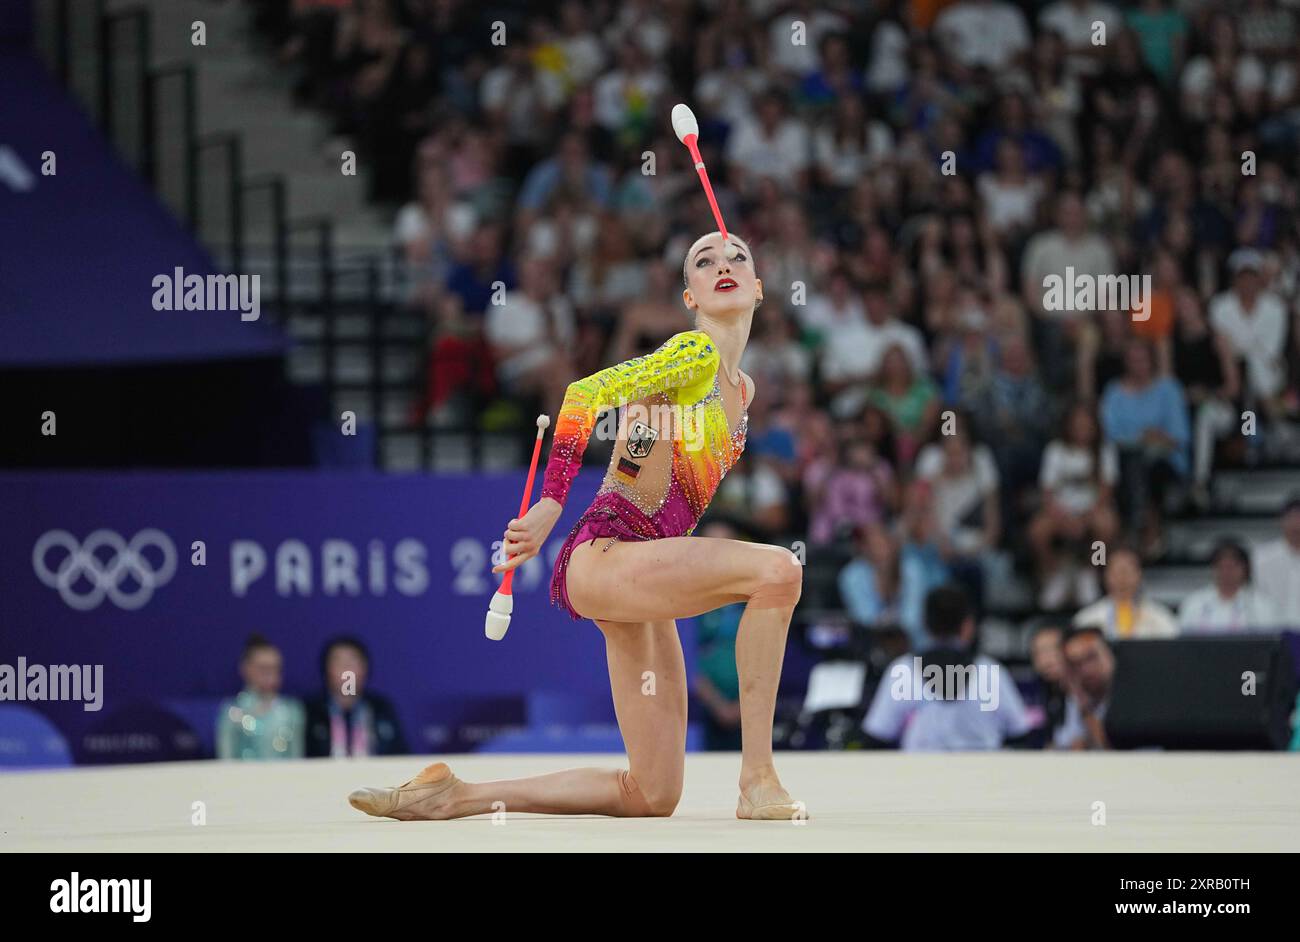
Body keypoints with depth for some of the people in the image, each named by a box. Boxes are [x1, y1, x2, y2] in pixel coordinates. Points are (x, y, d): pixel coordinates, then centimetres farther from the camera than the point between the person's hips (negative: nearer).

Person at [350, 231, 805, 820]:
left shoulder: (738, 389, 19)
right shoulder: (695, 352, -6)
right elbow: (587, 394, -18)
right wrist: (550, 506, -26)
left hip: (643, 567, 9)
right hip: (601, 556, -9)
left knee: (651, 795, 4)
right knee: (778, 569, -31)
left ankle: (450, 797, 13)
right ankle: (757, 781, -28)